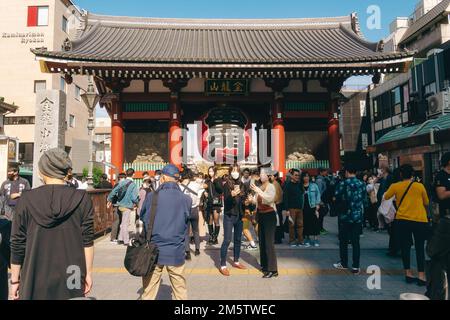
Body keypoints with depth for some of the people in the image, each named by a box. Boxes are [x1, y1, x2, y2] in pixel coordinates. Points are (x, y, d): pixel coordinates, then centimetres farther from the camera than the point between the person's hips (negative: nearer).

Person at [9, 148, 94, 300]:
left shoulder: (27, 199, -5)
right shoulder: (81, 199, -7)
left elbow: (17, 244, -1)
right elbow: (87, 241, -7)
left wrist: (15, 280, 10)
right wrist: (88, 273, 2)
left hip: (34, 283, 1)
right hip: (71, 281, 0)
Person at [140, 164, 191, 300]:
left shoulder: (151, 196, -9)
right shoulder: (186, 199, -7)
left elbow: (142, 217, 7)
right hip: (176, 252, 0)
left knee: (149, 291, 13)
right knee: (180, 291, 13)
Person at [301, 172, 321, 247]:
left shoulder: (314, 186, 2)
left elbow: (318, 196, 1)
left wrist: (317, 206, -6)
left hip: (313, 207, -1)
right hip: (304, 208, 1)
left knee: (315, 223, -3)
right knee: (306, 224, 6)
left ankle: (316, 239, 3)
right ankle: (308, 238, 18)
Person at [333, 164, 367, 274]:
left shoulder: (342, 184, -11)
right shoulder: (362, 184, 1)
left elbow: (336, 198, -8)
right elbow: (364, 199, 8)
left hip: (345, 216, -3)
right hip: (358, 216, 3)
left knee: (343, 241, 11)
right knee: (355, 241, 7)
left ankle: (344, 264, 21)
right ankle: (356, 266, 9)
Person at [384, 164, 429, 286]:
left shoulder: (395, 186, -3)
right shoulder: (420, 186, -1)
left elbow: (386, 197, 10)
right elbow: (426, 203, 9)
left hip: (403, 220, 0)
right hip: (420, 220, 0)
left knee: (405, 247, 10)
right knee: (420, 248, 8)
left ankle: (408, 274, 16)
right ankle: (421, 276, 5)